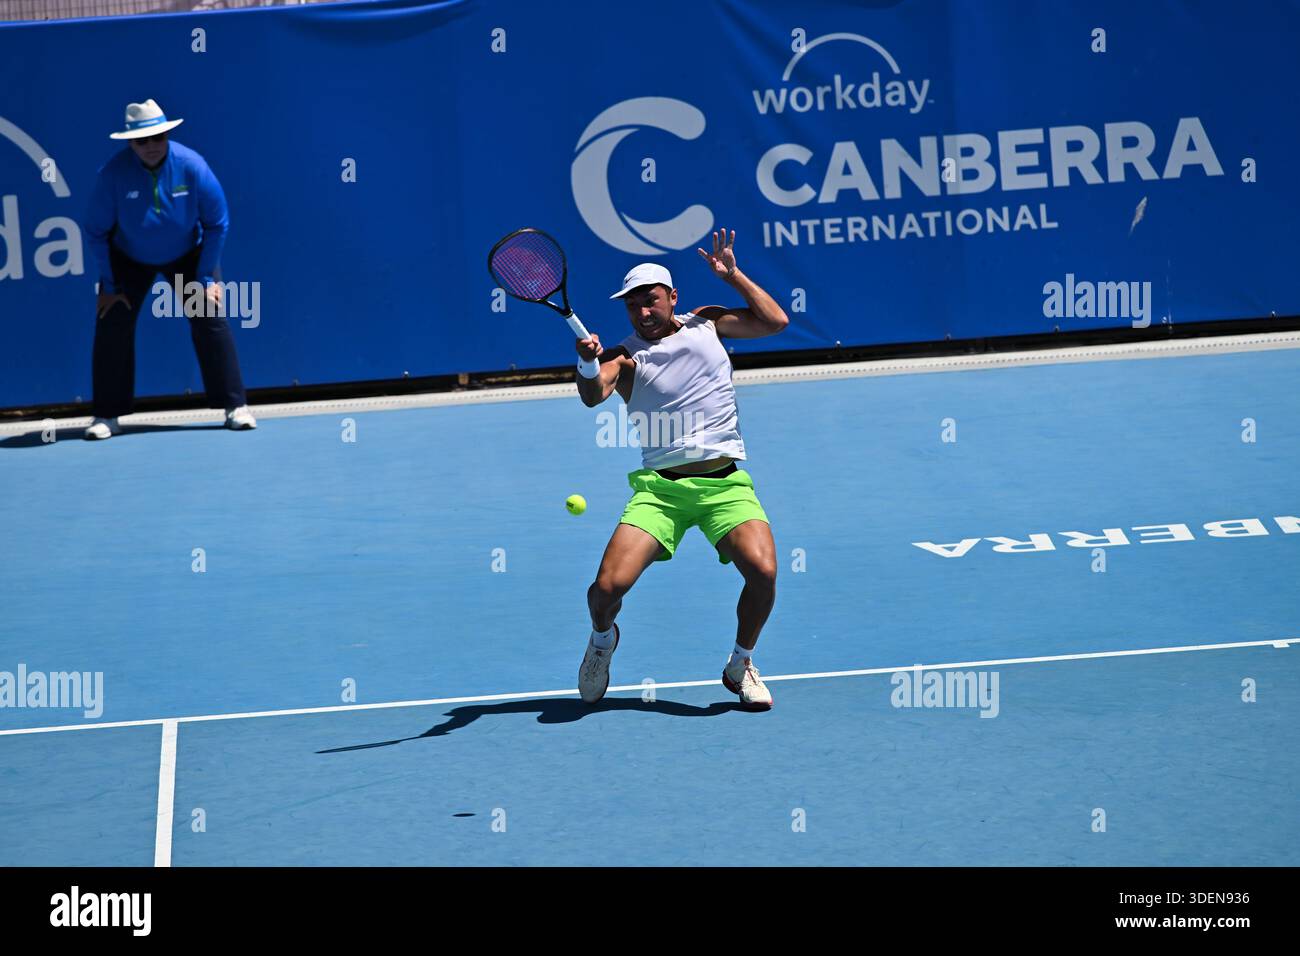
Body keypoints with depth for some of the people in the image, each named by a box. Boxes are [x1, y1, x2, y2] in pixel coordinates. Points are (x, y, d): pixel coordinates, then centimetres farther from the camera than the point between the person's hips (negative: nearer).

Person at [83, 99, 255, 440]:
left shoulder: (191, 166, -24)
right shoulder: (113, 173, -25)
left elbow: (217, 223, -12)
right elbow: (97, 232, -13)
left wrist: (205, 279, -12)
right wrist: (110, 286, -12)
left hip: (187, 254, 0)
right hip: (129, 258, 0)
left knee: (211, 320, -11)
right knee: (112, 325, -9)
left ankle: (235, 407, -3)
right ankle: (106, 417, 1)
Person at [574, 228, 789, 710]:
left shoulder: (706, 323, 13)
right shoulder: (625, 357, 2)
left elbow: (775, 321, 10)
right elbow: (593, 396, -18)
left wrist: (732, 275, 7)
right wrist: (588, 365, -39)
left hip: (725, 484, 1)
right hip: (659, 487, -1)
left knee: (762, 570, -24)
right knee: (608, 585, -17)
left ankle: (741, 664, 4)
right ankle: (602, 639, 21)